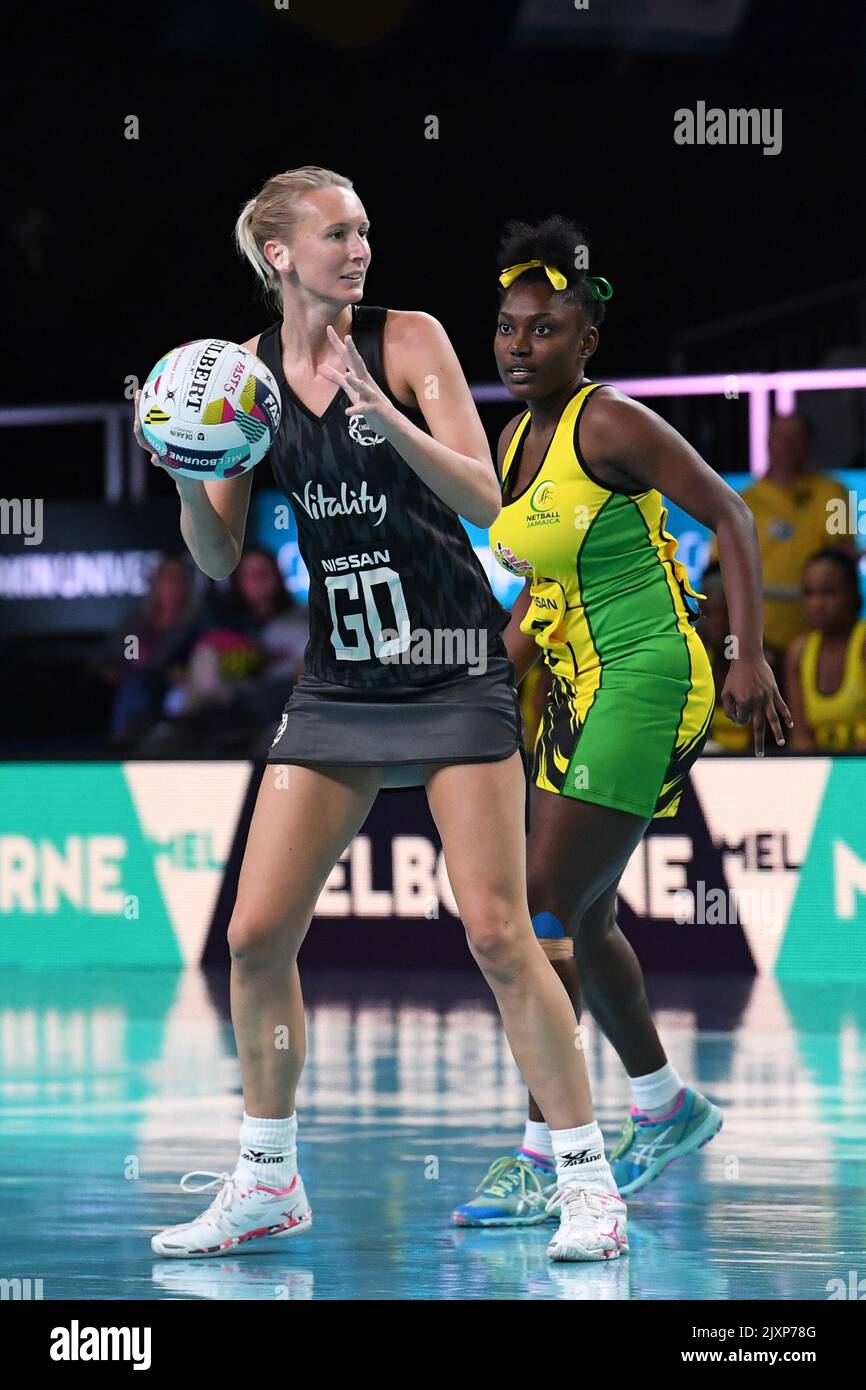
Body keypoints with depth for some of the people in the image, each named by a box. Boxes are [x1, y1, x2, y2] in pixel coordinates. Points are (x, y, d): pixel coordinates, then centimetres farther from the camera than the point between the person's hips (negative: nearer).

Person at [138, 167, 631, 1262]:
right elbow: (220, 559, 5)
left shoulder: (409, 340, -7)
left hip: (454, 672, -4)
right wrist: (187, 471, -14)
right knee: (257, 933, -1)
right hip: (338, 676, 4)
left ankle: (586, 1180, -1)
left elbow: (485, 498, -15)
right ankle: (267, 1182, 15)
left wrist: (389, 420, -29)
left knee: (497, 934, -11)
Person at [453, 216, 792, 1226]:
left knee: (549, 911, -13)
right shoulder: (514, 443, 12)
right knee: (581, 921, 15)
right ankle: (666, 1104, 35)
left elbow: (728, 516, -13)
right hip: (579, 692, 9)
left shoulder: (610, 426, -13)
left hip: (648, 686, -9)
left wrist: (750, 657, -19)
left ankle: (539, 1160, -11)